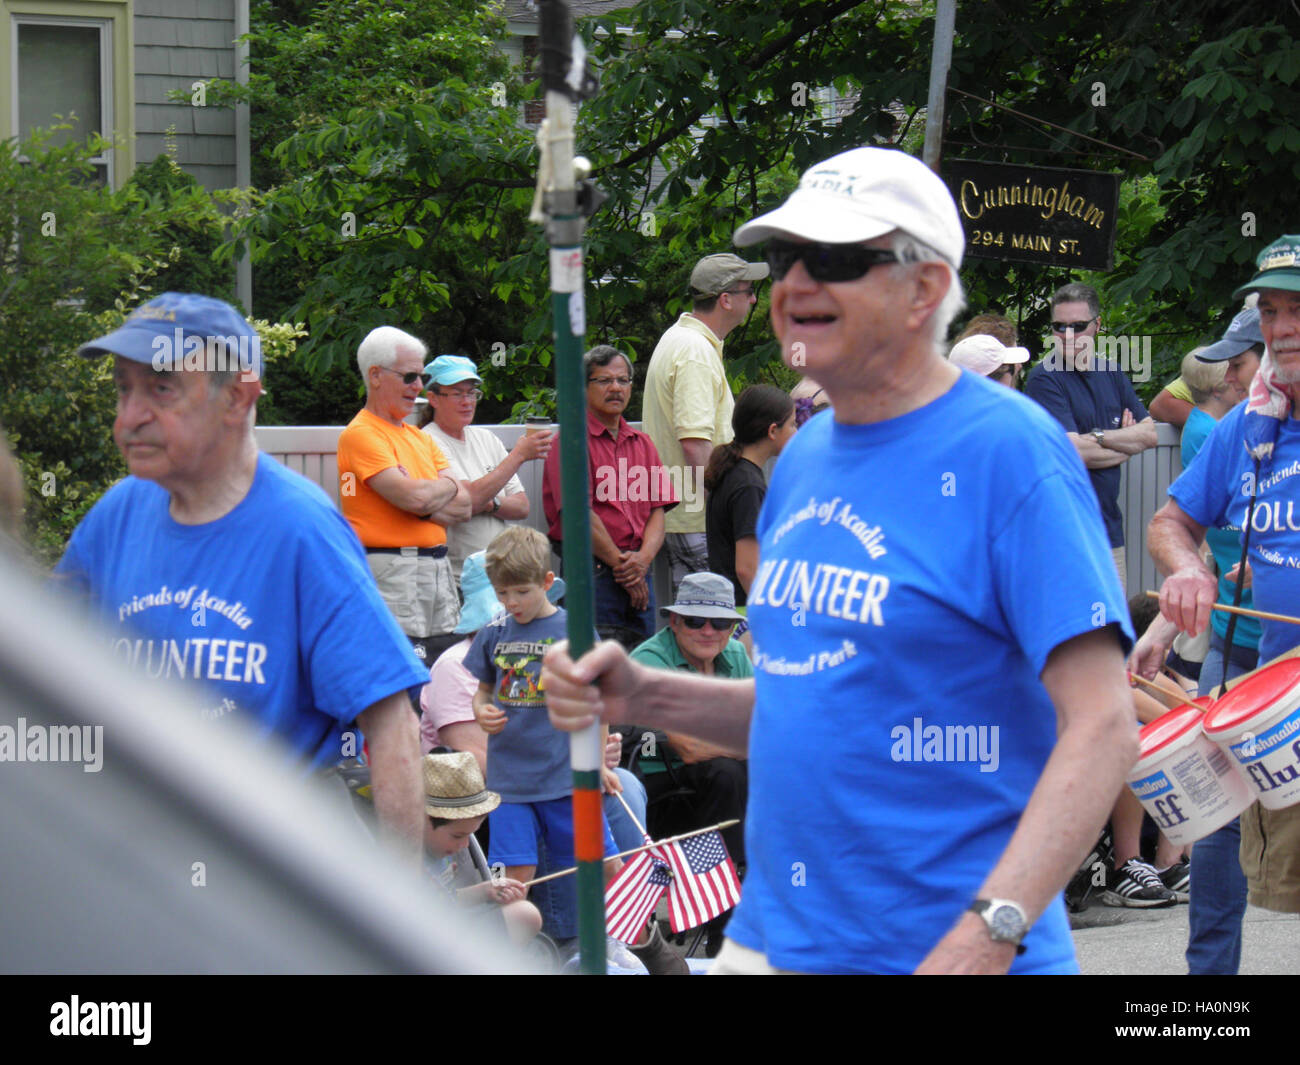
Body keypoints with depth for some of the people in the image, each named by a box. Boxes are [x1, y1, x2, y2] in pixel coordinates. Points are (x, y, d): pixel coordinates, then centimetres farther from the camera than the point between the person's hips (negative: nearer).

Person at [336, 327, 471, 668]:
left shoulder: (419, 438, 19)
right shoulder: (361, 434, -7)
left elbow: (463, 506, 10)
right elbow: (413, 497, -18)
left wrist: (424, 501, -10)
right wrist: (447, 487, 2)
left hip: (437, 569, 8)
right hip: (390, 572, -8)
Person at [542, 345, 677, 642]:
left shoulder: (642, 444, 18)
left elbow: (658, 511, 12)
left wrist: (643, 558, -7)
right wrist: (620, 564, -8)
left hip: (640, 574, 6)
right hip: (591, 572, -6)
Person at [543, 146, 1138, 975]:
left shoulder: (1009, 449, -11)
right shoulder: (806, 457, 12)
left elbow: (1103, 727, -18)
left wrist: (991, 928, -28)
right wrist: (642, 698, 5)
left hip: (942, 946, -7)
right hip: (769, 937, 7)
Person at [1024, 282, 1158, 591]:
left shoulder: (1110, 374, 13)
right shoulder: (1044, 379, -8)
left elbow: (1149, 434, 6)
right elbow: (1073, 451, -16)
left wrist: (1098, 437, -10)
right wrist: (1126, 444, -1)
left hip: (1109, 528, 7)